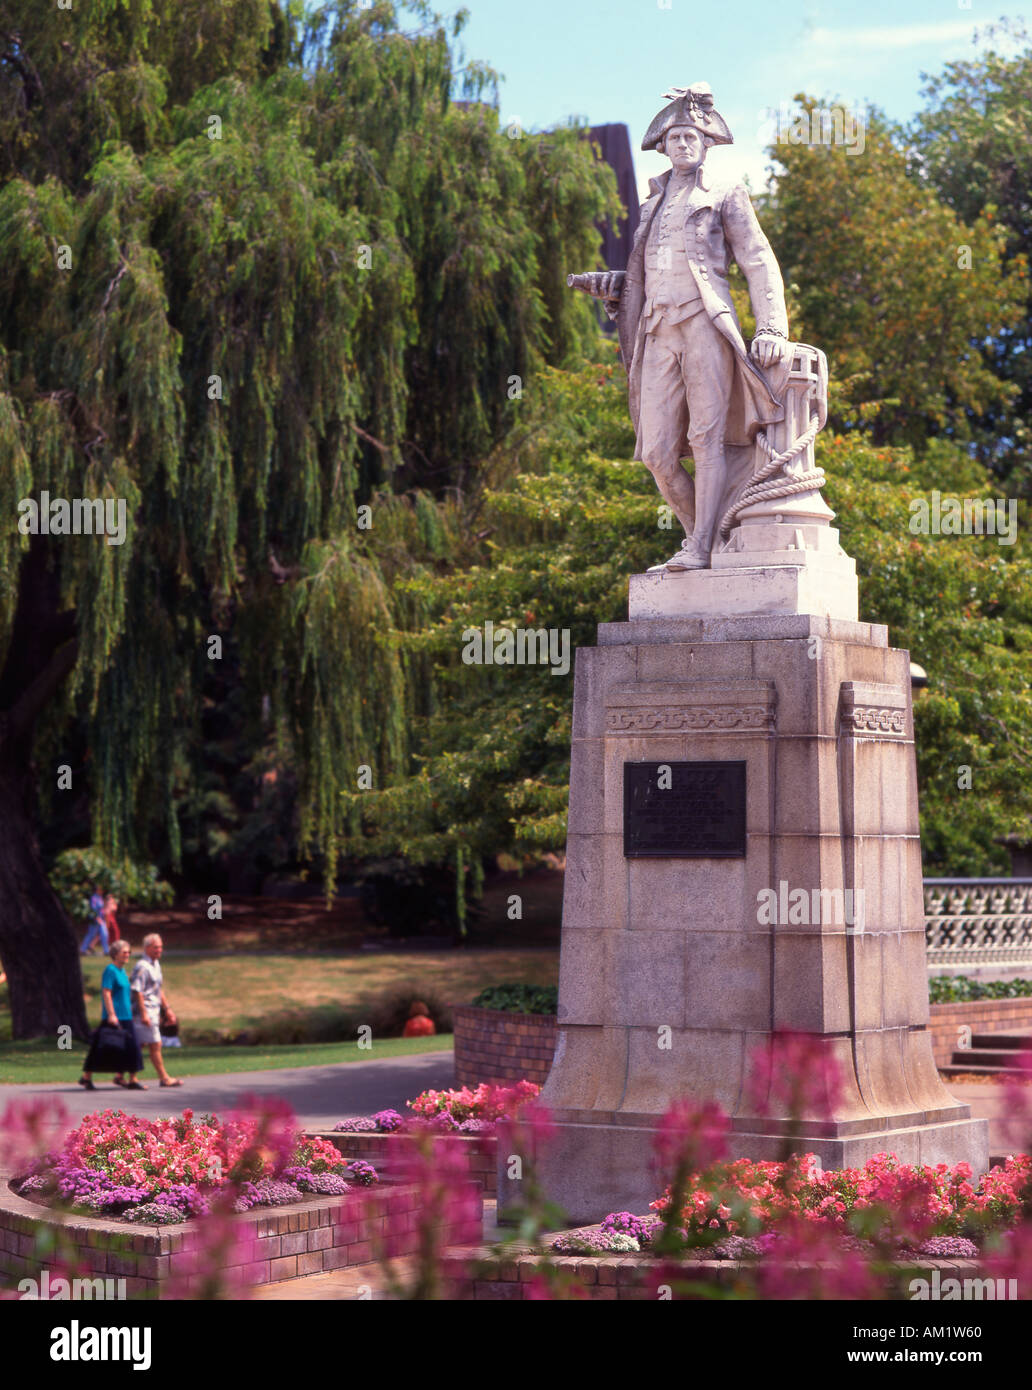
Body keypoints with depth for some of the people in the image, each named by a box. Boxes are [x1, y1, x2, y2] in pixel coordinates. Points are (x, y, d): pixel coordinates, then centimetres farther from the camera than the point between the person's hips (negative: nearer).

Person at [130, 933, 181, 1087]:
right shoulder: (142, 967, -13)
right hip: (145, 1010, -10)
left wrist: (167, 1009, 24)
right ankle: (164, 1078, 1)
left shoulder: (156, 965, 18)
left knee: (137, 1045, 9)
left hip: (154, 1010, 10)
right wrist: (143, 1013, -23)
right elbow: (137, 991, -19)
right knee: (155, 1044, -4)